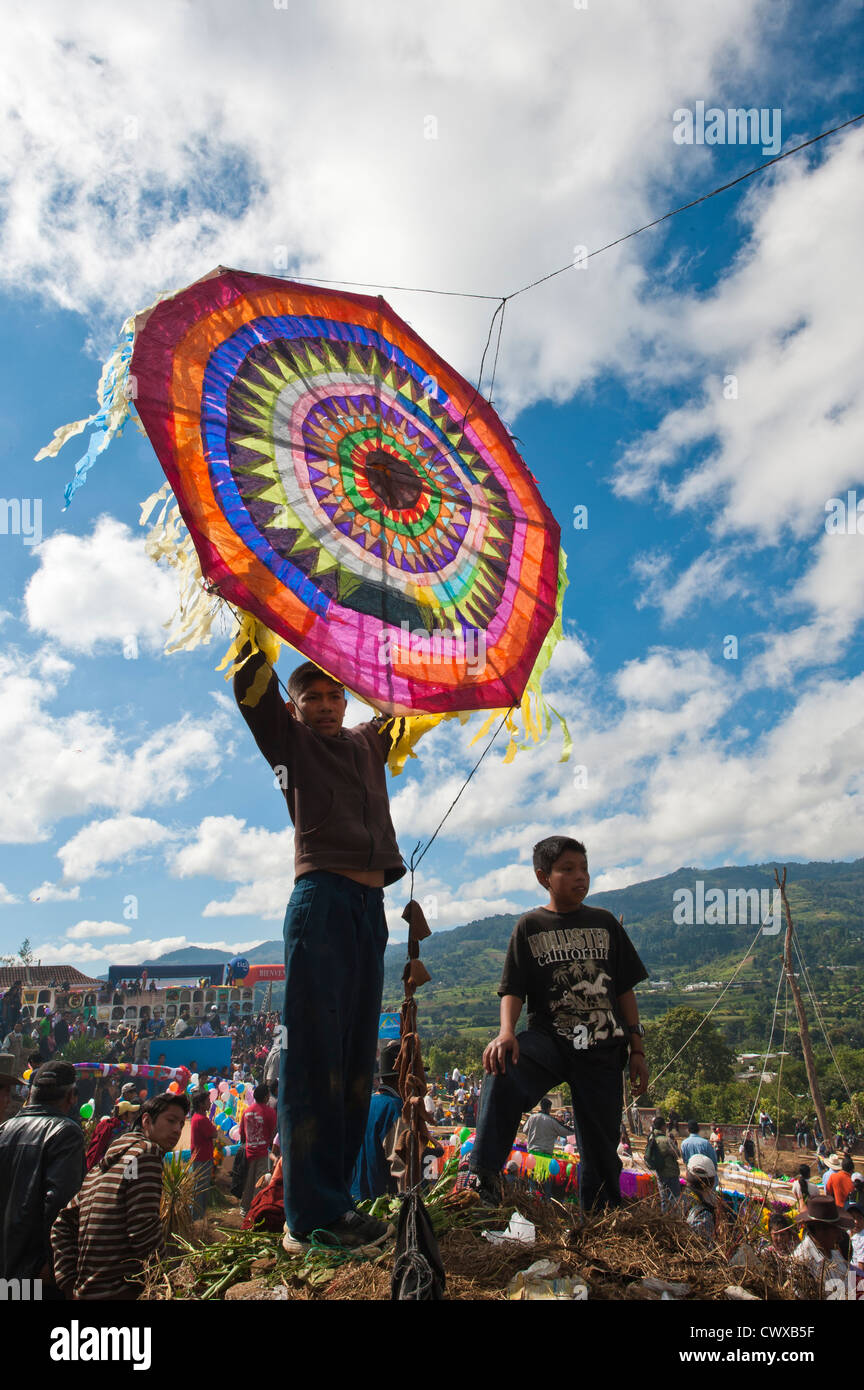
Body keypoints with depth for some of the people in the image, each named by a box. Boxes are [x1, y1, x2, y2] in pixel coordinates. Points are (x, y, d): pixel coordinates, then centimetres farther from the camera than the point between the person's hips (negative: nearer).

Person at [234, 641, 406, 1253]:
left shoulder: (369, 743, 22)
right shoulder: (291, 741, 9)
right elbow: (253, 687, -4)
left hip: (371, 906, 6)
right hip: (321, 899, -6)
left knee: (356, 1056, 8)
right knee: (315, 1051, -7)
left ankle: (331, 1196, 16)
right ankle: (317, 1210, -2)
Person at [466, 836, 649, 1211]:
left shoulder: (605, 923, 10)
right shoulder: (530, 926, 3)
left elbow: (624, 990, 13)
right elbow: (513, 990, -3)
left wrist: (637, 1051, 9)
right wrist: (507, 1032, -23)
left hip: (602, 1049, 3)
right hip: (549, 1039, -2)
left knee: (601, 1150, 8)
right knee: (502, 1074, -33)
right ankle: (483, 1180, -26)